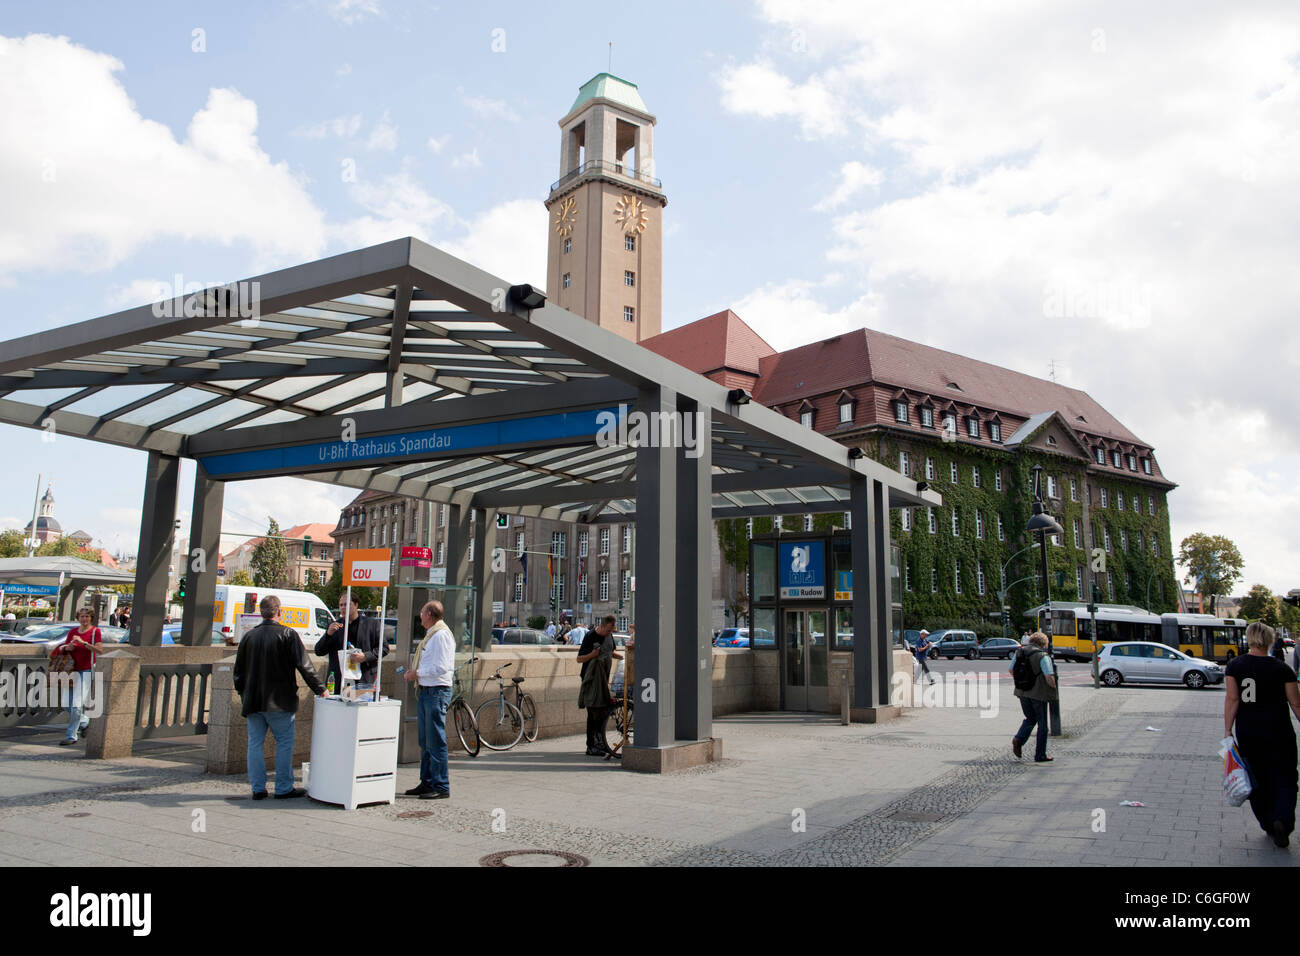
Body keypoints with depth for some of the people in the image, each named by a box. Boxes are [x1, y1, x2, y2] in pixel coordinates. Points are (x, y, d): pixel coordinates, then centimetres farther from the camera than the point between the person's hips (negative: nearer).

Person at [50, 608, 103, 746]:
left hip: (86, 671, -6)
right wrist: (66, 648, -4)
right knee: (68, 704, 10)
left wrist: (83, 642, -23)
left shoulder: (95, 631, -3)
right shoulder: (72, 631, 12)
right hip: (72, 670, 6)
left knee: (77, 705, -11)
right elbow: (61, 648, 19)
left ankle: (72, 736, -5)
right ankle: (84, 722, 35)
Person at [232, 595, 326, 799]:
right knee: (284, 743, 4)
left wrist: (243, 694, 25)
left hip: (253, 702, 5)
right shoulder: (288, 634, -9)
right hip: (279, 702, -4)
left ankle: (258, 788, 13)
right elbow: (304, 666, -11)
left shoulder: (249, 636, 6)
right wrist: (319, 689, -3)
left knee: (255, 744, 10)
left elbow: (238, 671, 13)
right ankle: (284, 788, 7)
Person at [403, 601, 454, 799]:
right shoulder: (431, 634, 17)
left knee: (436, 741, -6)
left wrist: (417, 673, -13)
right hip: (426, 691, 10)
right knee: (425, 741, 15)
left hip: (437, 692, -10)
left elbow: (441, 667, -21)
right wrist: (414, 673, 10)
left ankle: (441, 787, 1)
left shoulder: (441, 635, -15)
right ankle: (427, 783, 25)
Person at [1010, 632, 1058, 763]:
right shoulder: (1043, 656, -14)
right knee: (1042, 724, 8)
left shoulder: (1018, 652, 4)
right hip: (1038, 694, -5)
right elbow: (1049, 678, -18)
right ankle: (1040, 755, 13)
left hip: (1022, 692, 5)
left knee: (1030, 718, 21)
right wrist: (1054, 687, 2)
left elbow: (1011, 671, 11)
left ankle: (1019, 739, -4)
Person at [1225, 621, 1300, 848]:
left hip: (1248, 734, 2)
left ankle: (1268, 824, 19)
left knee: (1258, 781, 14)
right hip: (1279, 734, -2)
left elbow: (1231, 699, -6)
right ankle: (1282, 819, -13)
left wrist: (1227, 730, -2)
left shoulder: (1234, 666, -3)